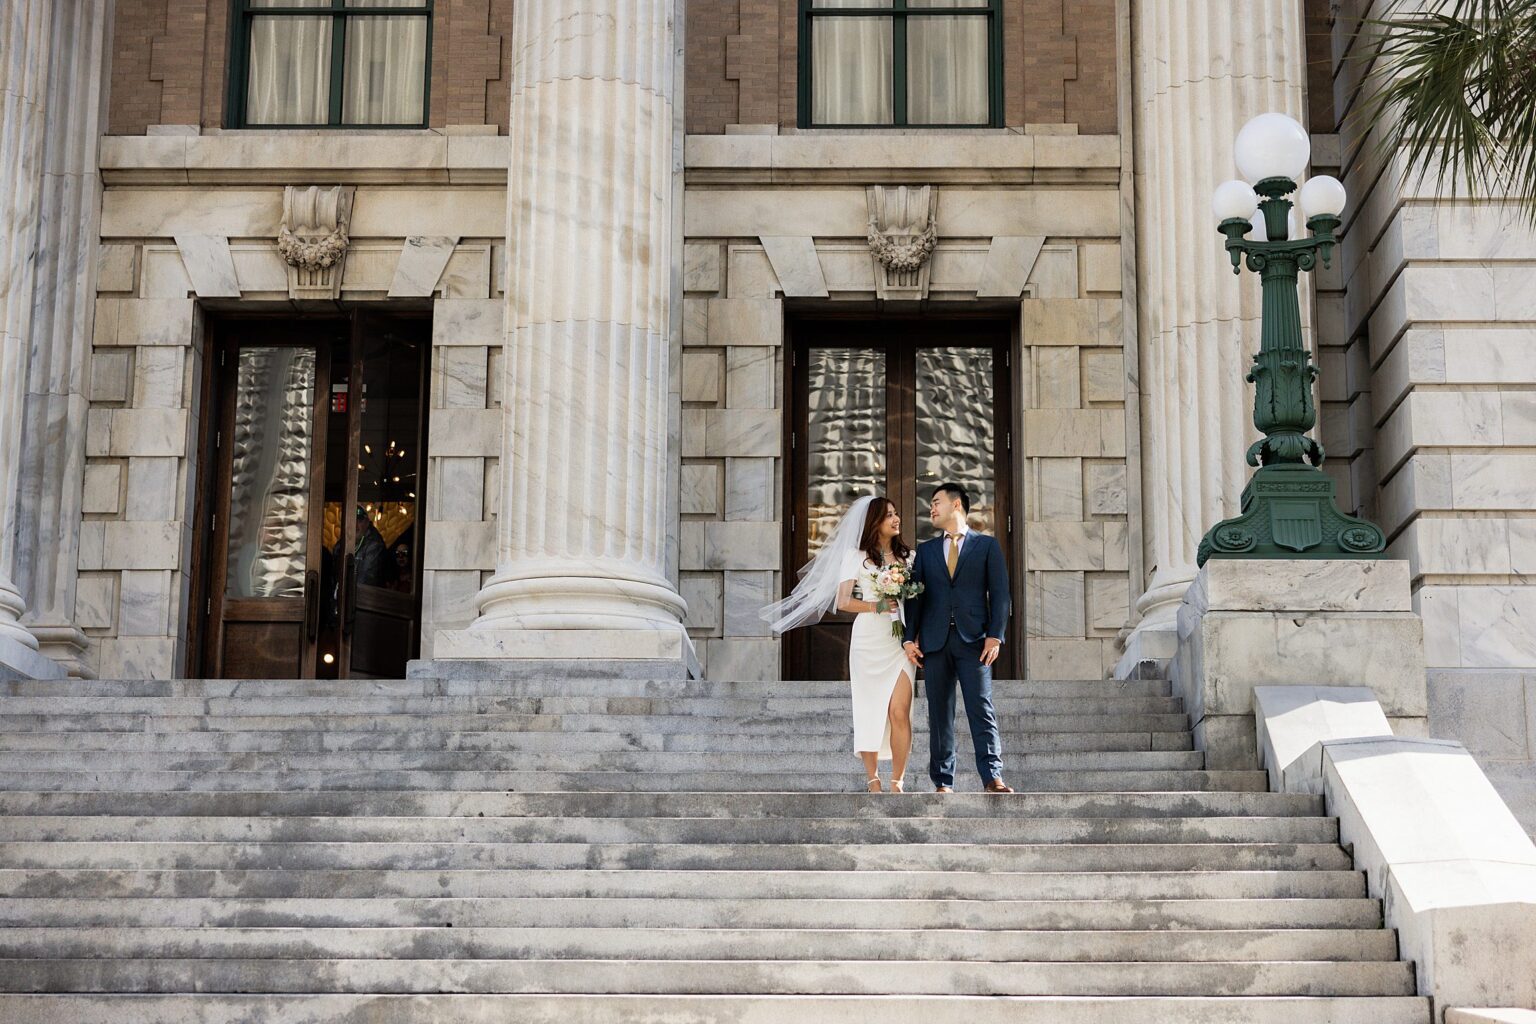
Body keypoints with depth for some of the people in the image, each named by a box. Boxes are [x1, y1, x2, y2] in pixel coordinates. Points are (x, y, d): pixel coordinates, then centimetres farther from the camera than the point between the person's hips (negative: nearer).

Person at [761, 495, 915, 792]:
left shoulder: (907, 556, 14)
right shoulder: (856, 556, 5)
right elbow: (843, 601, -1)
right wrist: (878, 606, -13)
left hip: (901, 641, 2)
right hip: (868, 640, -2)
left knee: (900, 712, -9)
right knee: (870, 710, 0)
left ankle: (897, 781, -4)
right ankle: (872, 780, 5)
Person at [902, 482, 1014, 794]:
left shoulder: (987, 546, 9)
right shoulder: (925, 550, 17)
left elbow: (999, 594, 3)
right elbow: (916, 596, 12)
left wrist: (995, 636, -8)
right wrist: (910, 638, 1)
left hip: (974, 640, -3)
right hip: (935, 641, 3)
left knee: (981, 707, -10)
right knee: (939, 712, 2)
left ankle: (992, 777, -13)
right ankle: (943, 782, 4)